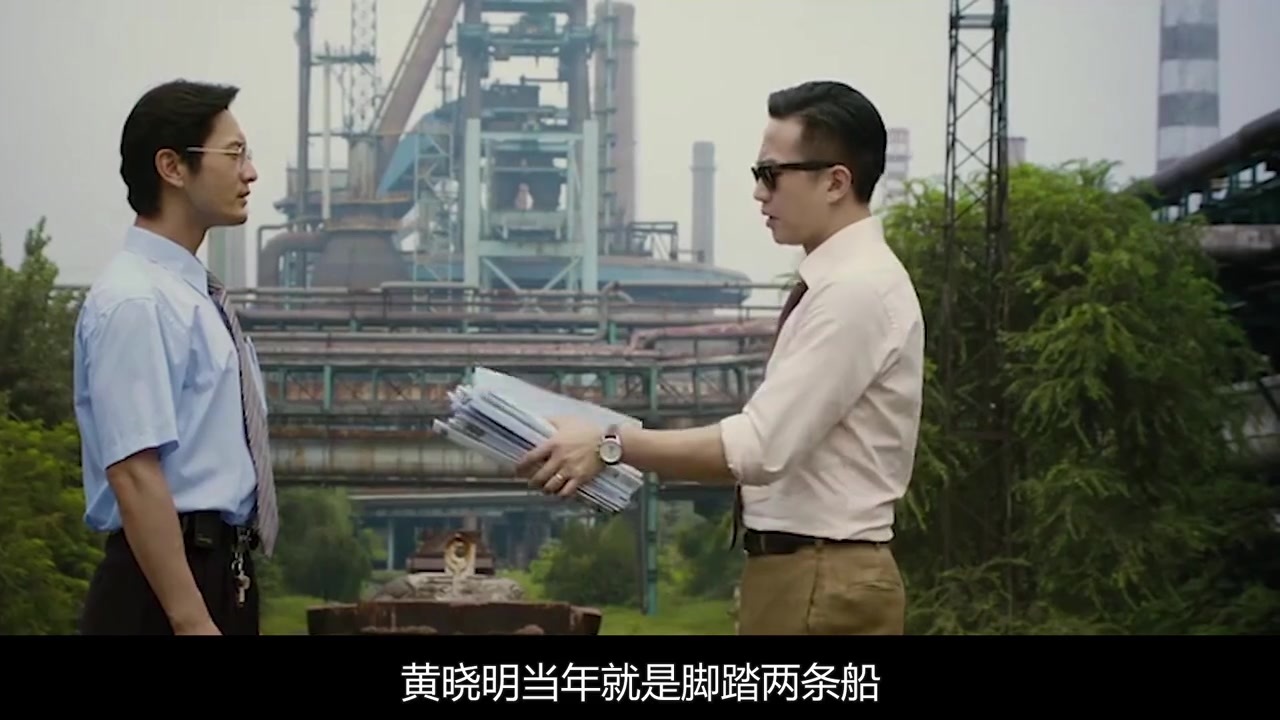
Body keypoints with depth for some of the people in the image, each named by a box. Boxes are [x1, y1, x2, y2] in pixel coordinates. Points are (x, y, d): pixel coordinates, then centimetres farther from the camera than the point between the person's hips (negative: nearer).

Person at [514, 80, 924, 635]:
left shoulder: (858, 291, -16)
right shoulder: (836, 286, 15)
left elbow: (761, 445, -22)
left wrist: (612, 445, -18)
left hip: (821, 587, -10)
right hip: (795, 572, 10)